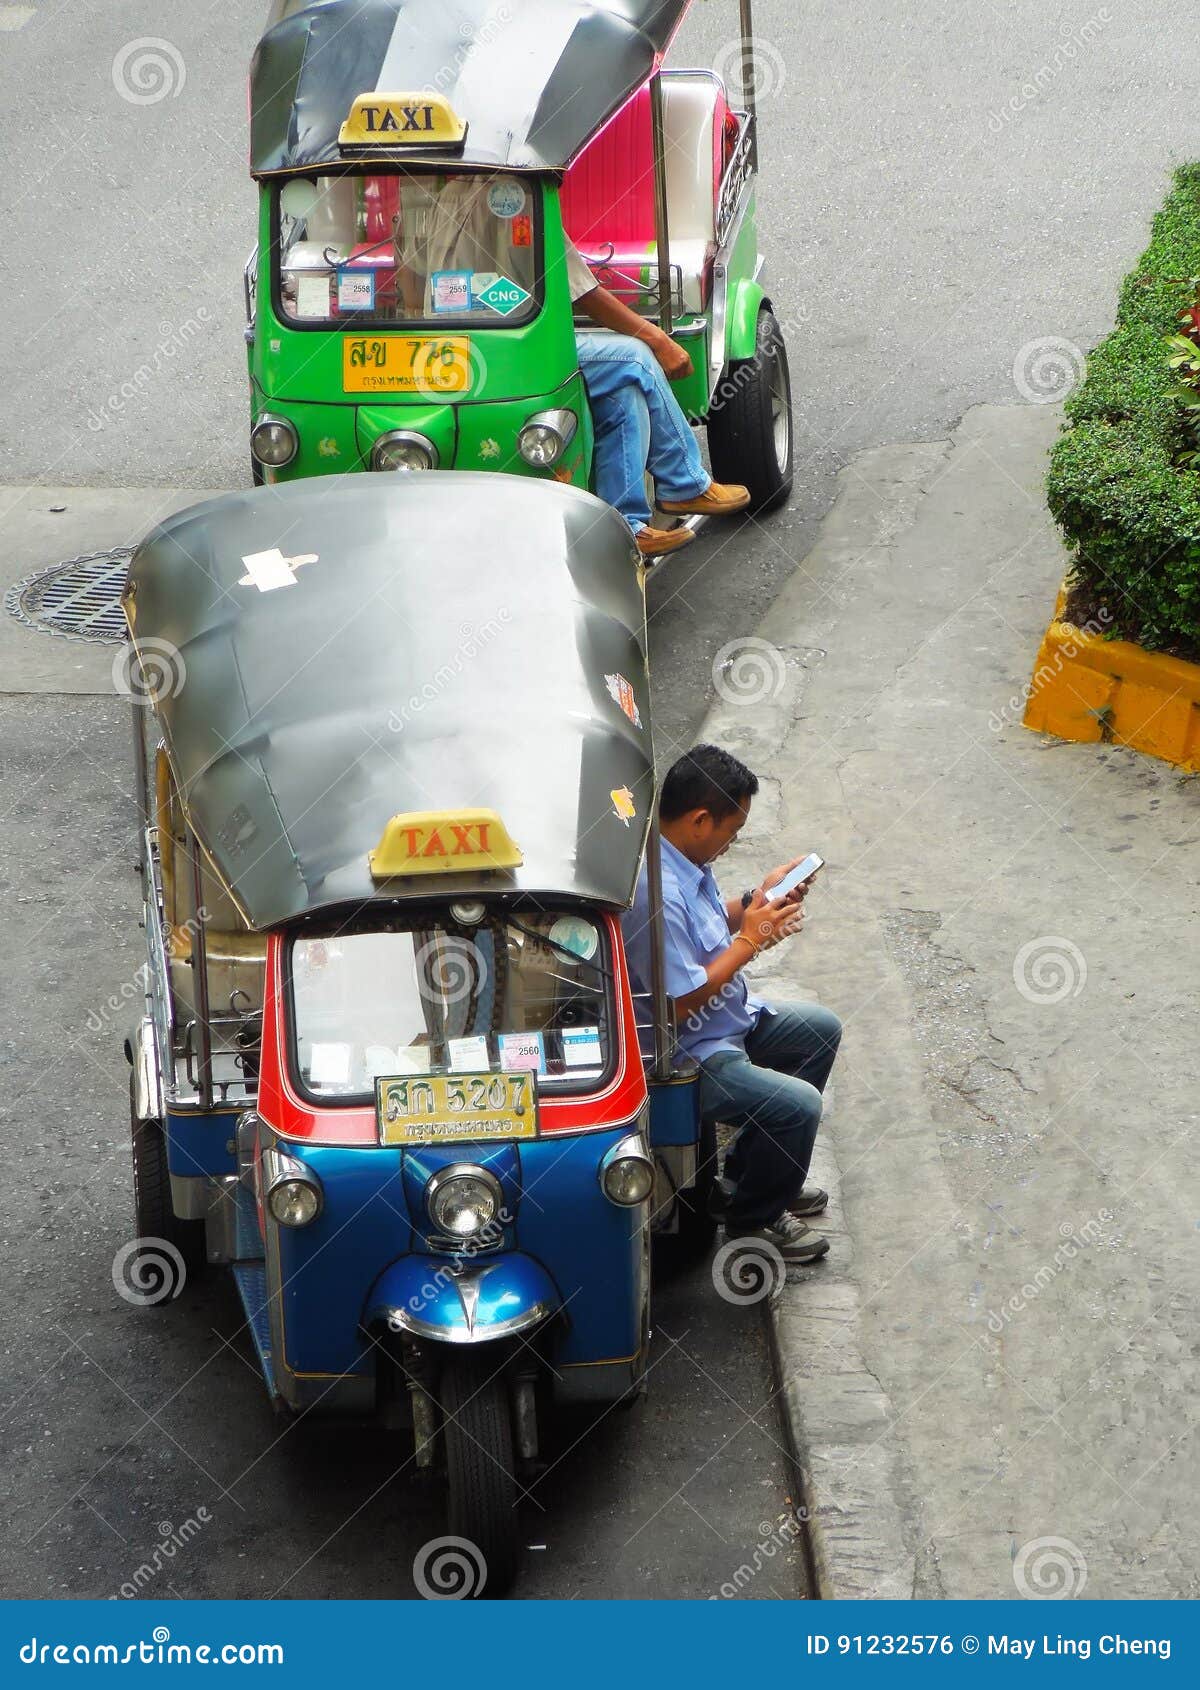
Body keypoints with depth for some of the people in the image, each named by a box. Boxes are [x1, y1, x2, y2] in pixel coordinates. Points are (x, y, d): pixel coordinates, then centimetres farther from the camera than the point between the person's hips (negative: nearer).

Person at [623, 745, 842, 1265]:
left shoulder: (686, 860, 0)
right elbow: (679, 1003, -29)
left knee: (821, 1029, 22)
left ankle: (751, 1171, 29)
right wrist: (749, 940, -20)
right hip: (687, 1056, -11)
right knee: (797, 1104, -23)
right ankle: (753, 1218, 3)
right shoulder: (655, 891, -32)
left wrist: (756, 900, 2)